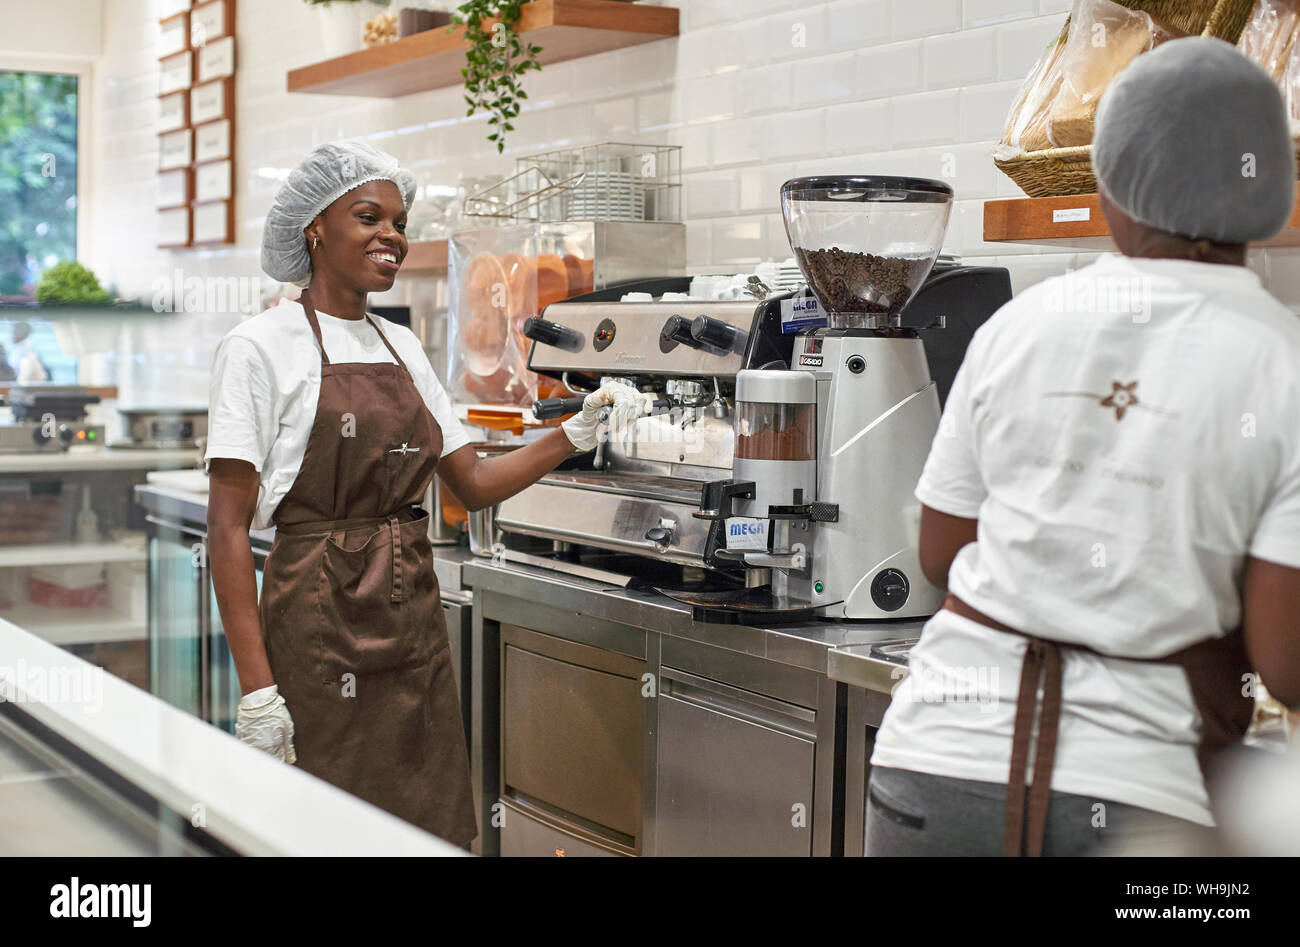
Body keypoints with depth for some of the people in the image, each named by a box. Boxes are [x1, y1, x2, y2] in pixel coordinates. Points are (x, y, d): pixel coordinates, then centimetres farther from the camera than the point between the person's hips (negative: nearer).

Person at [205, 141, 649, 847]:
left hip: (414, 623, 6)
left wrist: (578, 432, 2)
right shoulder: (260, 349, -7)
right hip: (321, 626, -6)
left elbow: (474, 484, 15)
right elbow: (228, 530, -11)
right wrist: (256, 689, -17)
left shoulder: (401, 347, 13)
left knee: (433, 827, 8)